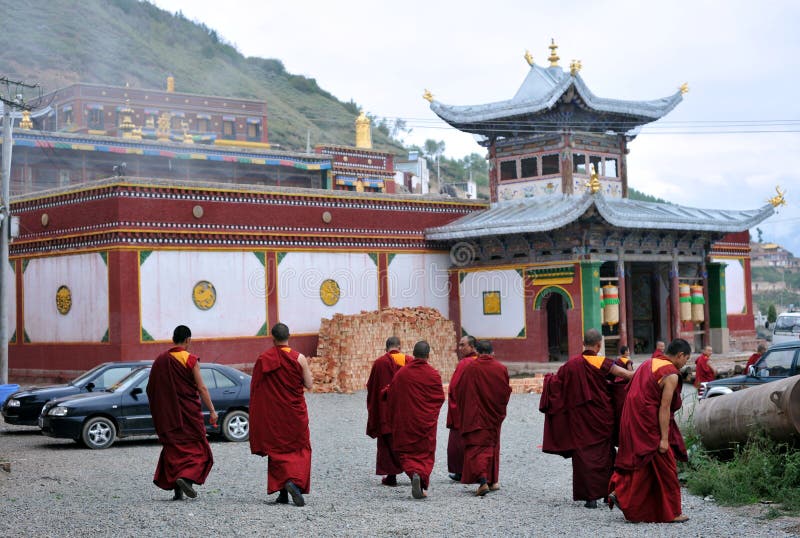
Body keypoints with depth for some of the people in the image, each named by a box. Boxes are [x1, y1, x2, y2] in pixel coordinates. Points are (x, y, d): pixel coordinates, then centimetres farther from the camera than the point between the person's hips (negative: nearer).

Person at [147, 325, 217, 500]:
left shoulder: (160, 360, 4)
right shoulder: (190, 360, -9)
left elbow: (151, 389, 10)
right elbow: (201, 388, -11)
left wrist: (158, 412, 21)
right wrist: (212, 410, -6)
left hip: (167, 415, 4)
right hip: (189, 413, -4)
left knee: (173, 448, 11)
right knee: (196, 447, 6)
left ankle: (177, 489, 6)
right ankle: (186, 477, -17)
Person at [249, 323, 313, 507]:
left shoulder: (263, 359, -5)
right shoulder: (299, 358, -9)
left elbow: (255, 387, -1)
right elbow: (309, 384, -5)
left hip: (272, 414, 1)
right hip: (295, 413, -1)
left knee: (277, 450, 9)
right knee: (299, 450, 10)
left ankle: (283, 491, -3)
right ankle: (295, 482, -15)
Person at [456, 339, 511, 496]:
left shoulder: (470, 367, -9)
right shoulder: (501, 368, -4)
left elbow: (460, 391, -4)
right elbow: (506, 391, 2)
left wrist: (463, 411, 12)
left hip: (474, 415, -3)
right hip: (494, 416, 3)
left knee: (476, 447, -3)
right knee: (492, 445, 18)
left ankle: (482, 480, -22)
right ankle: (493, 481, 24)